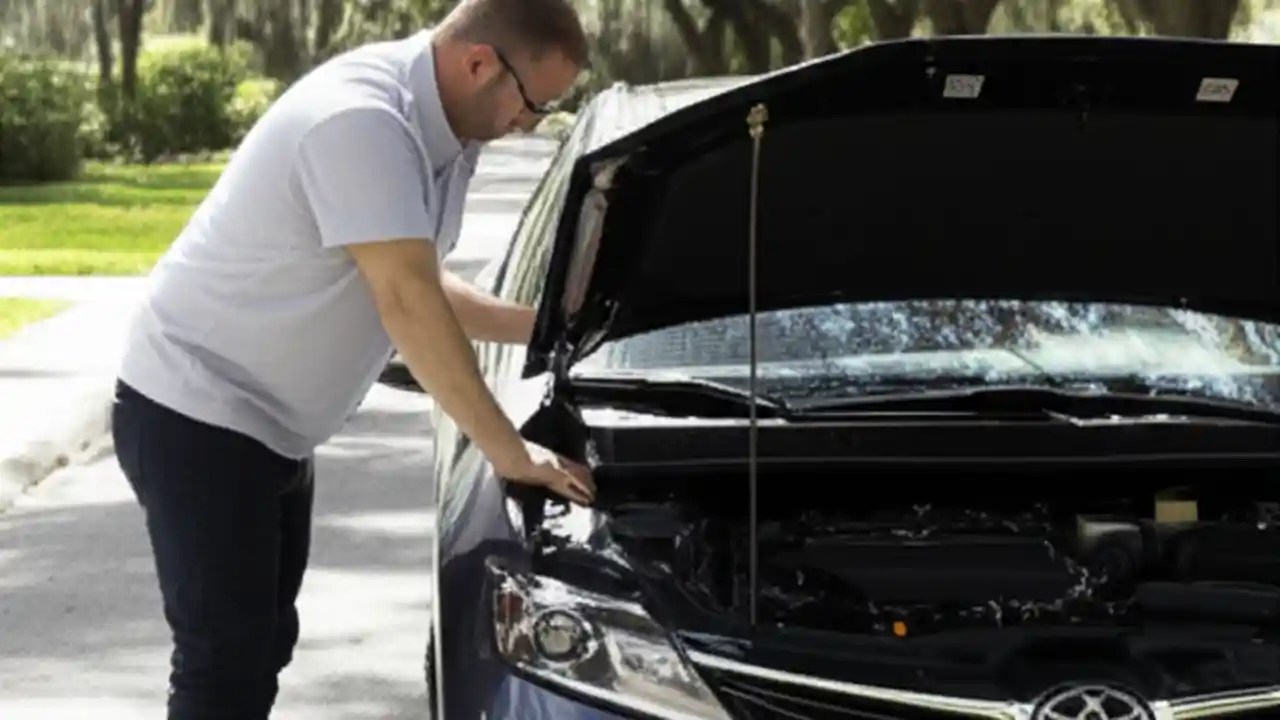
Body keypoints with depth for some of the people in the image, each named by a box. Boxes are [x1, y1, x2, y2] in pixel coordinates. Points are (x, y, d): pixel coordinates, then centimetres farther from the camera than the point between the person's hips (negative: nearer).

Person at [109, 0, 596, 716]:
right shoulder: (361, 121, -27)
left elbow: (422, 287, 13)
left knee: (262, 643, 15)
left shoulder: (439, 132, 3)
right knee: (227, 658, -9)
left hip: (271, 425, 10)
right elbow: (408, 304, -30)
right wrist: (510, 452, -26)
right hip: (196, 418, -10)